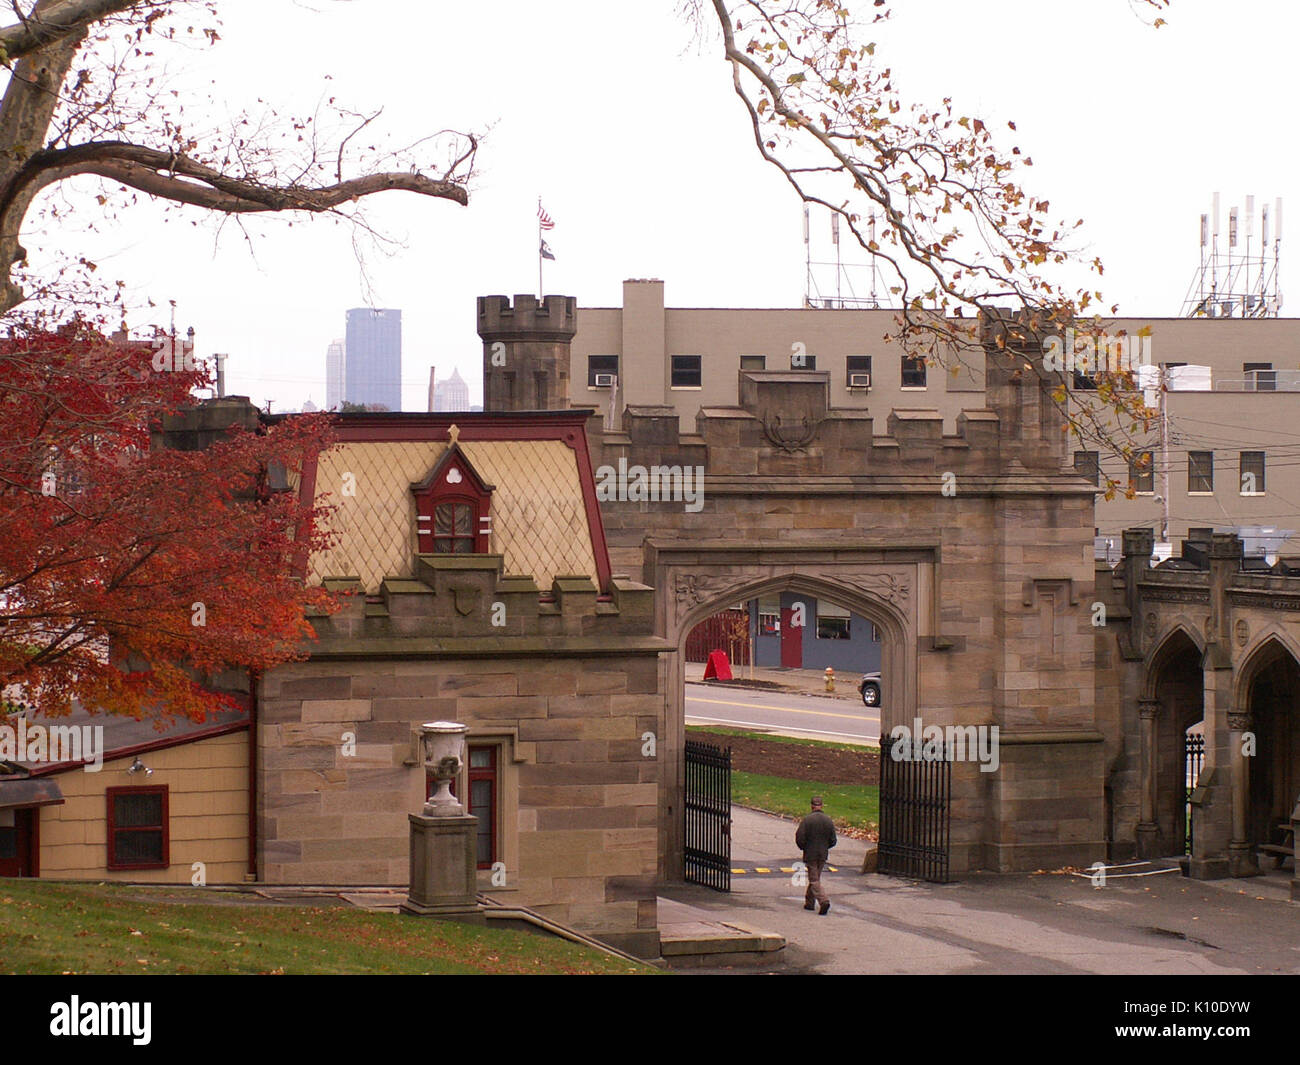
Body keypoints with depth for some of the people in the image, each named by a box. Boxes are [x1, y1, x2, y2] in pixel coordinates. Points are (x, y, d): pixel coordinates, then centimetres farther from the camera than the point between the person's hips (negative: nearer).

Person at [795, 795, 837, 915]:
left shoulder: (806, 820, -14)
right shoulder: (829, 821, -1)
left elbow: (799, 838, -15)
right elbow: (833, 841, 3)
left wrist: (803, 847, 5)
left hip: (810, 854, -4)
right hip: (823, 855, 4)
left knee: (814, 880, -3)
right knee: (815, 877, 18)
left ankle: (824, 901, -21)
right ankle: (809, 902, 27)